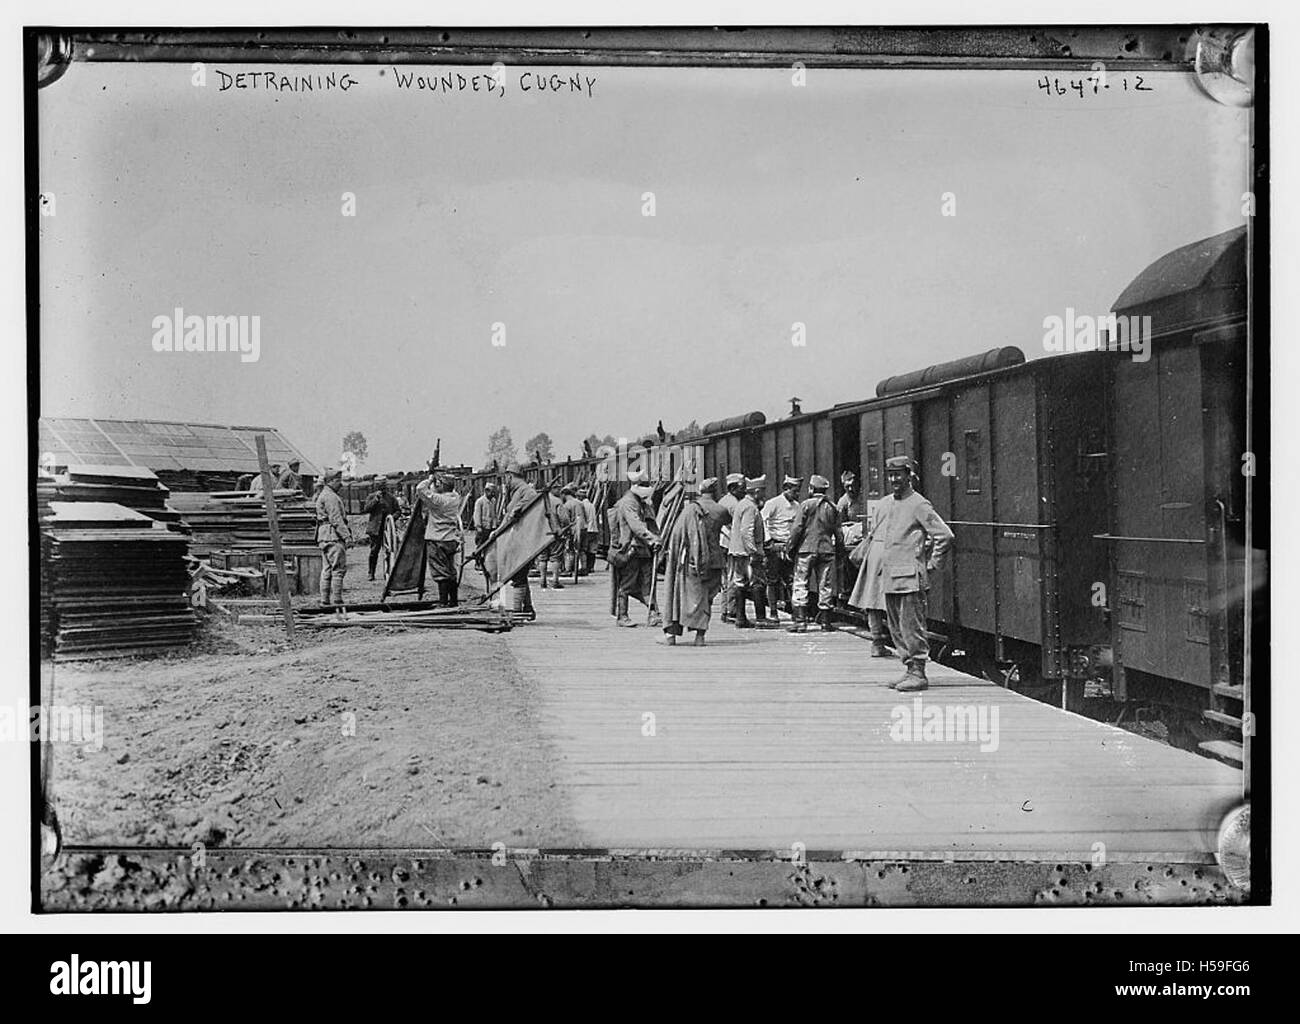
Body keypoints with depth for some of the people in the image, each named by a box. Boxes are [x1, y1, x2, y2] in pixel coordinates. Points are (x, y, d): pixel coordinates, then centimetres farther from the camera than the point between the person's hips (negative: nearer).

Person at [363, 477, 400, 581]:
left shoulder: (391, 497, 8)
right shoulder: (372, 497, 6)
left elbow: (397, 511, 12)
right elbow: (366, 509, -8)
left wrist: (392, 516, -9)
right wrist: (376, 498, -14)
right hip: (375, 529, -1)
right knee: (374, 551, 1)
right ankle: (371, 573, 13)